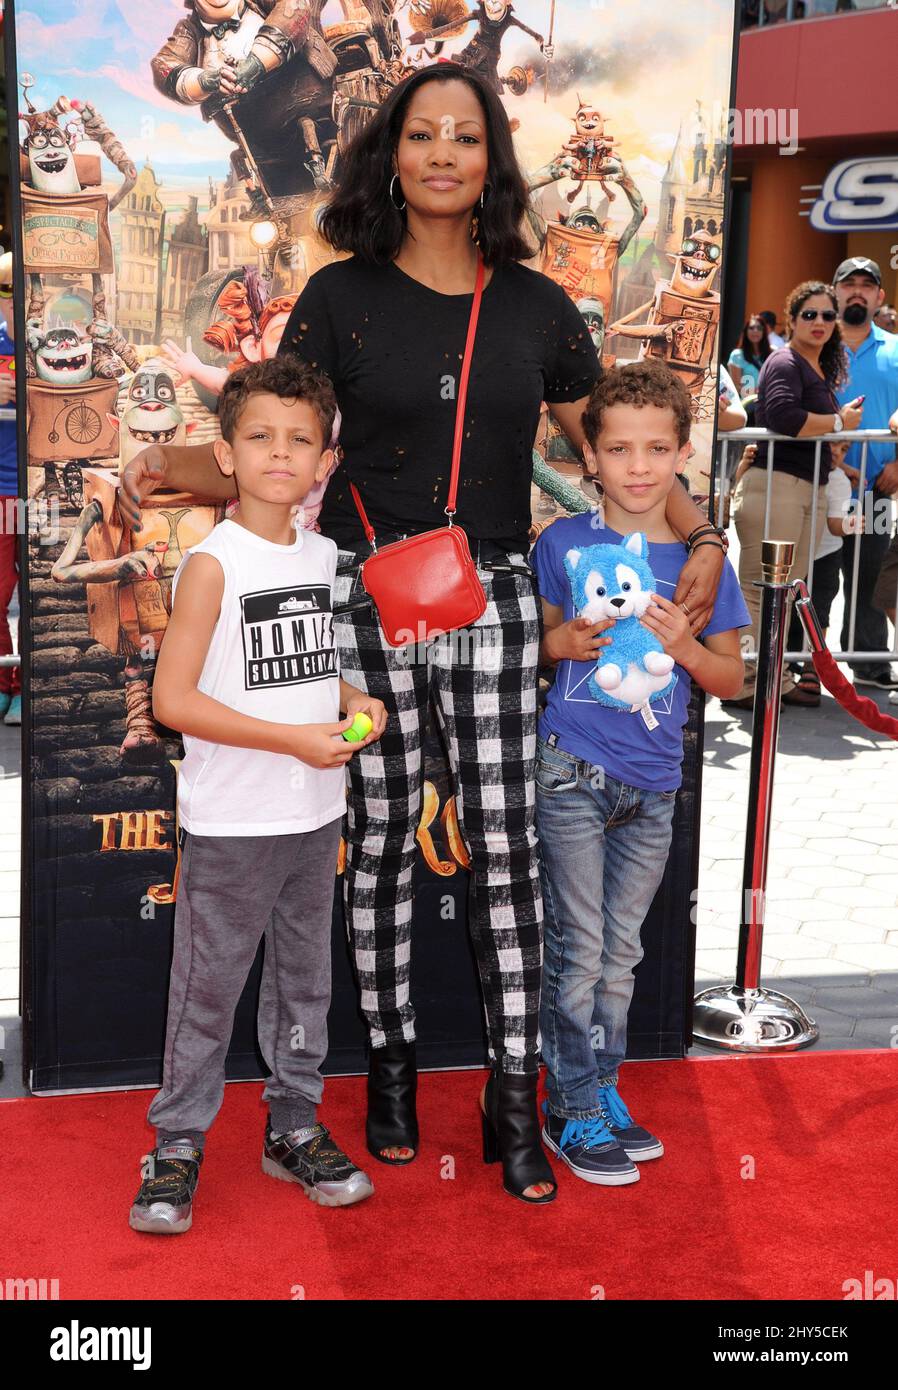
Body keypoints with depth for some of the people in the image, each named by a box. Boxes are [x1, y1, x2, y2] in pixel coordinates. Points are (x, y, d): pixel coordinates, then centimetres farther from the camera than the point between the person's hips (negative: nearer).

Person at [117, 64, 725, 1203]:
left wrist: (704, 537, 0)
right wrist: (172, 464, -18)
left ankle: (513, 1098, 13)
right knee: (379, 840, 7)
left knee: (505, 846, 1)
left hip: (493, 598, 1)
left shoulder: (536, 307, 6)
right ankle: (390, 1066, 26)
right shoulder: (340, 297, 1)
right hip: (368, 596, -1)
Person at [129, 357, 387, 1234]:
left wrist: (353, 702, 0)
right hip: (230, 823, -6)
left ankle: (294, 1127, 31)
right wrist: (295, 739, -20)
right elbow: (172, 699, -18)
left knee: (304, 978, 16)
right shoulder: (212, 564, -13)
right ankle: (177, 1146, 19)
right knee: (207, 988, 4)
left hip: (315, 813, 6)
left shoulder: (322, 556, 6)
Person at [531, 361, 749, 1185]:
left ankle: (604, 1094, 28)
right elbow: (530, 642, 8)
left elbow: (731, 679, 6)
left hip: (654, 783, 3)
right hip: (573, 770, -3)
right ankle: (573, 1111, 14)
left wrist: (683, 646, -13)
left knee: (621, 952, 14)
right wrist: (560, 644, -13)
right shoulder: (565, 545, -3)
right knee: (578, 948, 1)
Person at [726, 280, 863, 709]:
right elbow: (784, 416, -25)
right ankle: (741, 682, -4)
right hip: (775, 484, -9)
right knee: (760, 590, -7)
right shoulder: (785, 363, -8)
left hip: (812, 489, 9)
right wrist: (839, 423, -12)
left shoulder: (823, 368, 20)